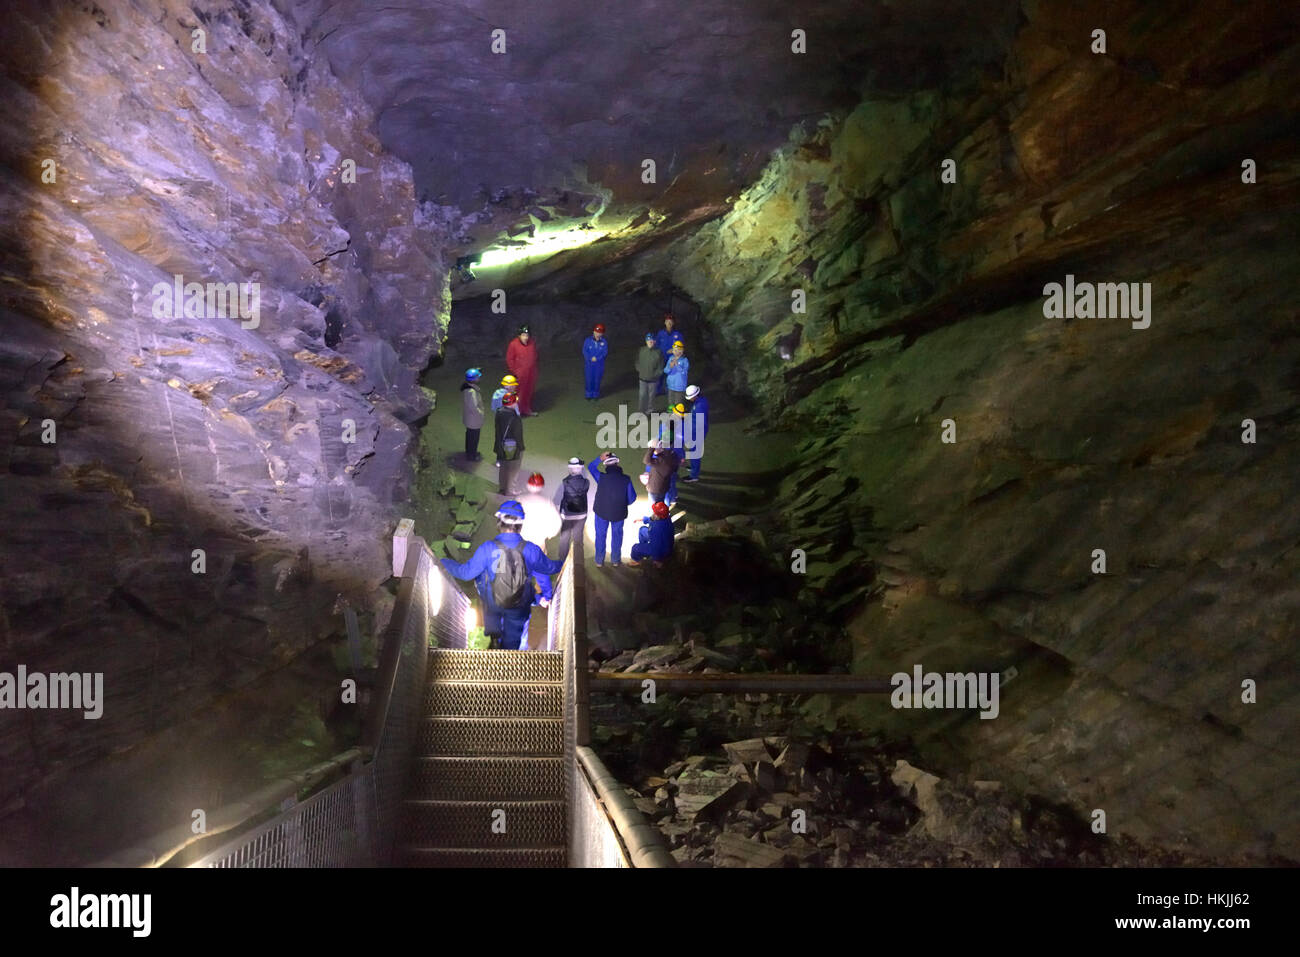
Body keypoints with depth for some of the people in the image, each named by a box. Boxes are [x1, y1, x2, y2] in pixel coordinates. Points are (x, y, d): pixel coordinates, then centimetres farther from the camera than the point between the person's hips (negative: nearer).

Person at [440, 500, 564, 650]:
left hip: (493, 603, -1)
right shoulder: (531, 550, -19)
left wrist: (443, 563, 3)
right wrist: (564, 563, 21)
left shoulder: (488, 549, -24)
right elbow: (550, 568, -2)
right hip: (519, 608, 1)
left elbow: (466, 573, -15)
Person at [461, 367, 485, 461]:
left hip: (467, 418, 9)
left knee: (469, 435, 28)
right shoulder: (471, 392, -37)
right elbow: (474, 407, -31)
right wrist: (480, 414, -16)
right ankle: (472, 456, 31)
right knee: (473, 437, 12)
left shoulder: (465, 385, -7)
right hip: (474, 420, -9)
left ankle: (469, 451, 48)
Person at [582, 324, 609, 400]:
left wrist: (597, 358, -18)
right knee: (589, 379, 5)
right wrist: (591, 358, -18)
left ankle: (595, 395, 21)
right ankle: (589, 394, 21)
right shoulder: (588, 340, -6)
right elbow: (584, 351, -6)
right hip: (589, 364, 0)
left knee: (597, 380, 7)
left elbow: (605, 352, -7)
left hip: (599, 364, 0)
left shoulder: (604, 341, -7)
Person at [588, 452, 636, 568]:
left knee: (600, 535, 18)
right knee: (617, 535, 20)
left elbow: (591, 467, -1)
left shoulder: (601, 478, -19)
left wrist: (600, 459, -7)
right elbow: (632, 498, -9)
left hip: (601, 511, 0)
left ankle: (599, 560, 27)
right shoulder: (626, 480, -17)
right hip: (619, 513, 0)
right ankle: (615, 560, 29)